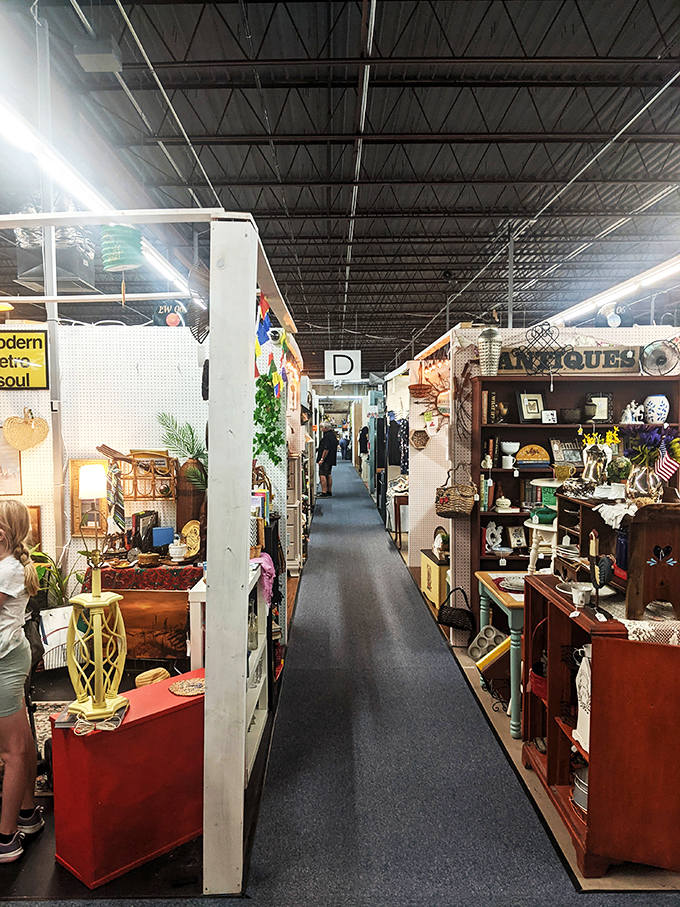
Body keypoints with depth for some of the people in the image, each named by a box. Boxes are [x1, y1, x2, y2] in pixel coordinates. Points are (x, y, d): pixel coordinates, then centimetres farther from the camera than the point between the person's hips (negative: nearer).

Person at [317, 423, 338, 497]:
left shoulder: (327, 436, -18)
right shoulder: (333, 435, 14)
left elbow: (326, 449, -23)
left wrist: (322, 459, -20)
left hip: (325, 460, -10)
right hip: (331, 459, 10)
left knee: (322, 475, -9)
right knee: (328, 475, 15)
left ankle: (324, 492, -11)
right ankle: (329, 492, 18)